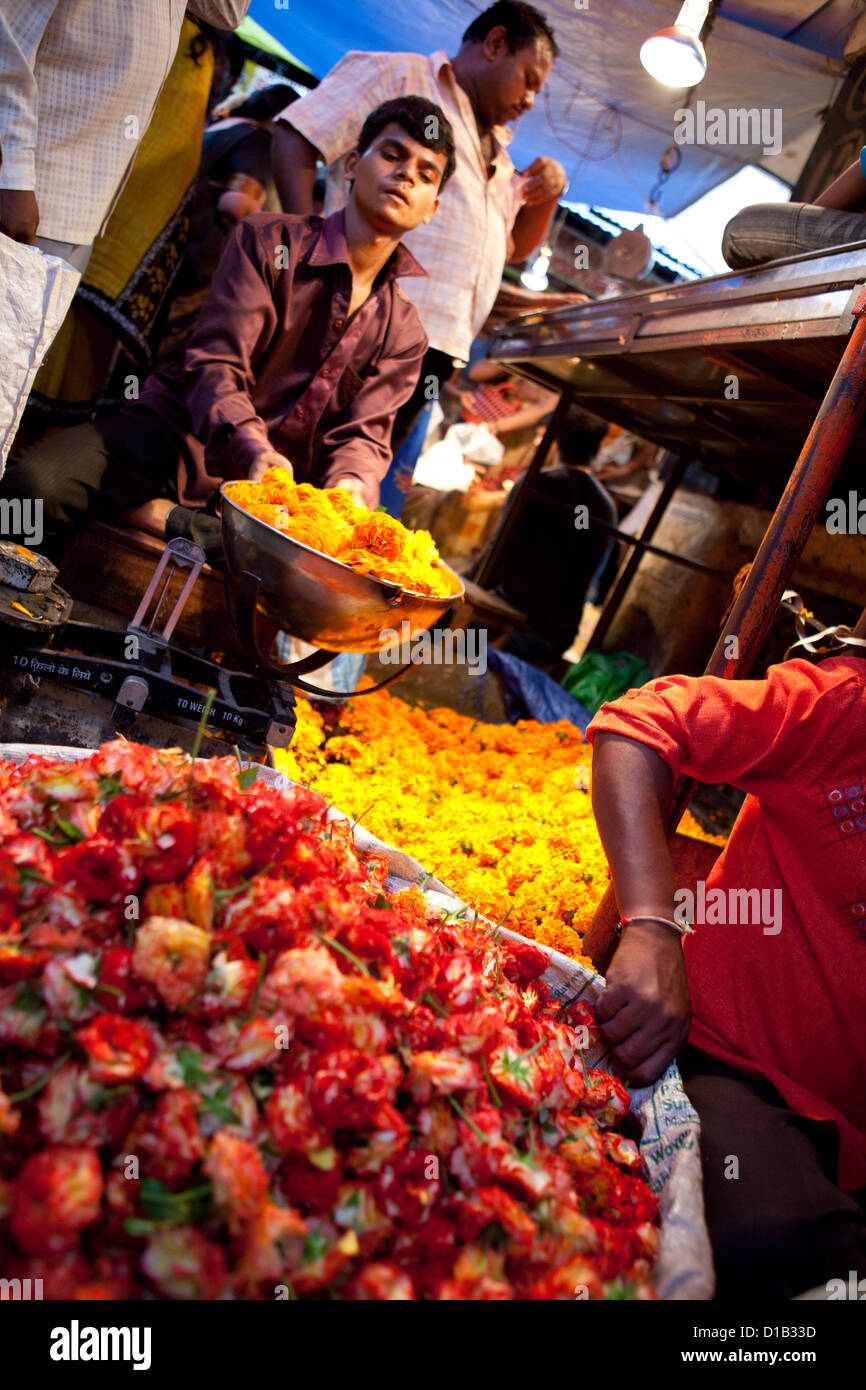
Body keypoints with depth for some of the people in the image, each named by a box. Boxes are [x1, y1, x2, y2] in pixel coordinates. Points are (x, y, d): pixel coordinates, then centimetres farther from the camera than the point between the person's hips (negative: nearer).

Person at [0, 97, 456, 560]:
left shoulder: (405, 330, 5)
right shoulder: (267, 240, -4)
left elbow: (362, 433, -2)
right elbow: (213, 365, -15)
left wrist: (349, 483, -28)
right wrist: (253, 448, -36)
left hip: (270, 486, 2)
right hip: (177, 434, -2)